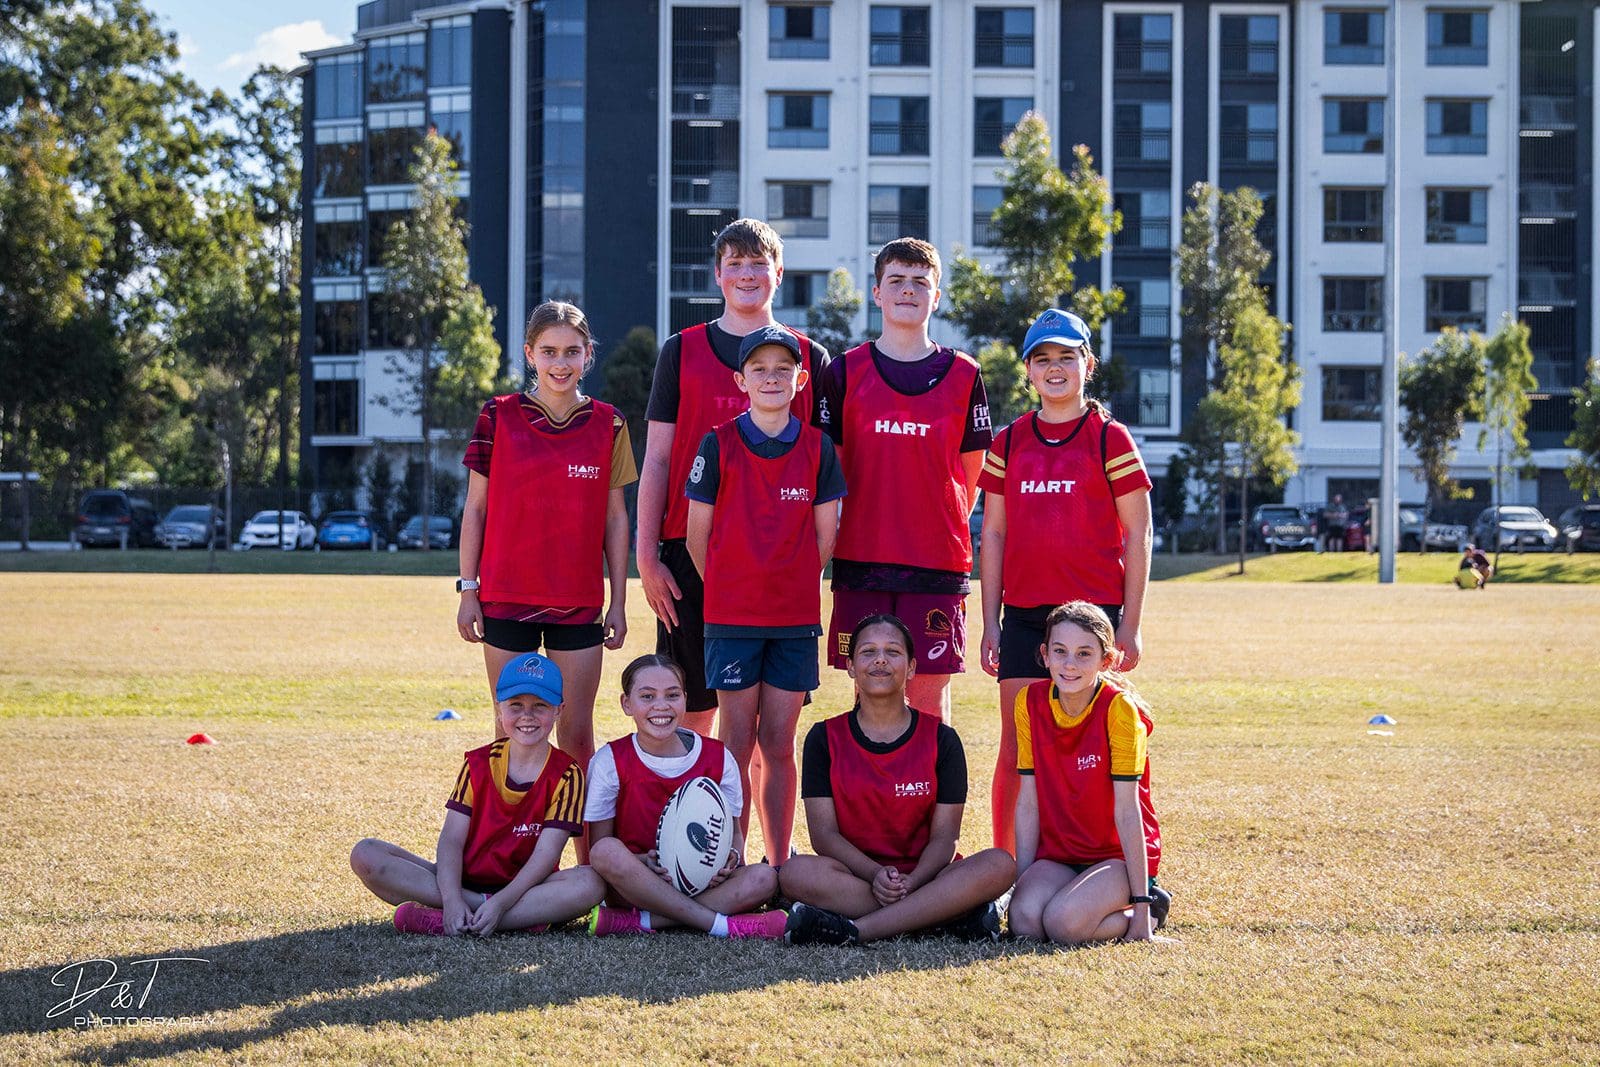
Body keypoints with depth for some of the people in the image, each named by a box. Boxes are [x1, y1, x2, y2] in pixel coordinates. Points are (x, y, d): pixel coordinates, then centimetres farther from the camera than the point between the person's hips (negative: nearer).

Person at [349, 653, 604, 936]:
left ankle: (444, 923, -37)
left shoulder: (565, 775, -2)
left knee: (591, 883, -34)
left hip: (522, 887, -2)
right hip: (465, 881, 2)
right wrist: (452, 900, -24)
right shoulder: (478, 764, 5)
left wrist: (501, 903, -27)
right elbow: (452, 840, -4)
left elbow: (546, 854, -12)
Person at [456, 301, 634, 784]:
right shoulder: (499, 418, 1)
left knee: (577, 733, 3)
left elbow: (615, 517, 7)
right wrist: (468, 589, 0)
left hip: (579, 602, 1)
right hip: (507, 599, -1)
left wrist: (619, 601, 5)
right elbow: (475, 509, 4)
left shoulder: (606, 424, 4)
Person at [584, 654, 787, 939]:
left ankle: (639, 921, -32)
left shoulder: (718, 759, 1)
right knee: (607, 851, -35)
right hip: (634, 884, -2)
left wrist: (732, 858, -16)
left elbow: (733, 831, 9)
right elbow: (598, 849, -5)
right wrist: (642, 862, -26)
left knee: (763, 878, -27)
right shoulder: (610, 762, -4)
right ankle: (721, 924, -33)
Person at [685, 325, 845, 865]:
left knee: (779, 745, 5)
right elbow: (698, 534, 3)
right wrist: (727, 590, 8)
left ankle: (780, 866, 12)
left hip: (796, 617, 2)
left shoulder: (818, 447, 3)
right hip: (732, 616, -1)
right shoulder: (719, 445, -2)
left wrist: (795, 586, 7)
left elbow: (825, 535, 8)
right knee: (737, 742, 0)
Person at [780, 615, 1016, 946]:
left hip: (922, 875, 1)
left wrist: (911, 882, -22)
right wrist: (875, 875, -21)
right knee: (796, 873, -33)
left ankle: (855, 929, -36)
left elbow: (944, 835, -1)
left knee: (1001, 865, -29)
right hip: (855, 874, -1)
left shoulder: (940, 739, 6)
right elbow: (824, 833, -3)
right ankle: (950, 916, -33)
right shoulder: (825, 739, 6)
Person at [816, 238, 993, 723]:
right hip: (861, 561, 0)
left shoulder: (962, 375, 6)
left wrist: (945, 531, 6)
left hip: (938, 562, 0)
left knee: (930, 699, 1)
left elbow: (971, 476, 11)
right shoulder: (845, 372, 6)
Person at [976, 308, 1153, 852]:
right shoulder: (1008, 443, 10)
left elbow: (1137, 532, 0)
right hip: (1023, 615, 3)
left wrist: (1130, 622, -5)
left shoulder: (1110, 438, 0)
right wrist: (990, 620, 7)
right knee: (1015, 747, 2)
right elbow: (993, 533, 12)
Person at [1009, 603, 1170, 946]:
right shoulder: (1030, 702, -2)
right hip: (1056, 854, 4)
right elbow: (1028, 802, -1)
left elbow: (1126, 809, -17)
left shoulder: (1119, 709, -16)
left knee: (1064, 923, -30)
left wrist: (1141, 906, -16)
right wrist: (1023, 882, -5)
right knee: (1024, 920, -25)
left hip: (1119, 854, -4)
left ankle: (1150, 911, 1)